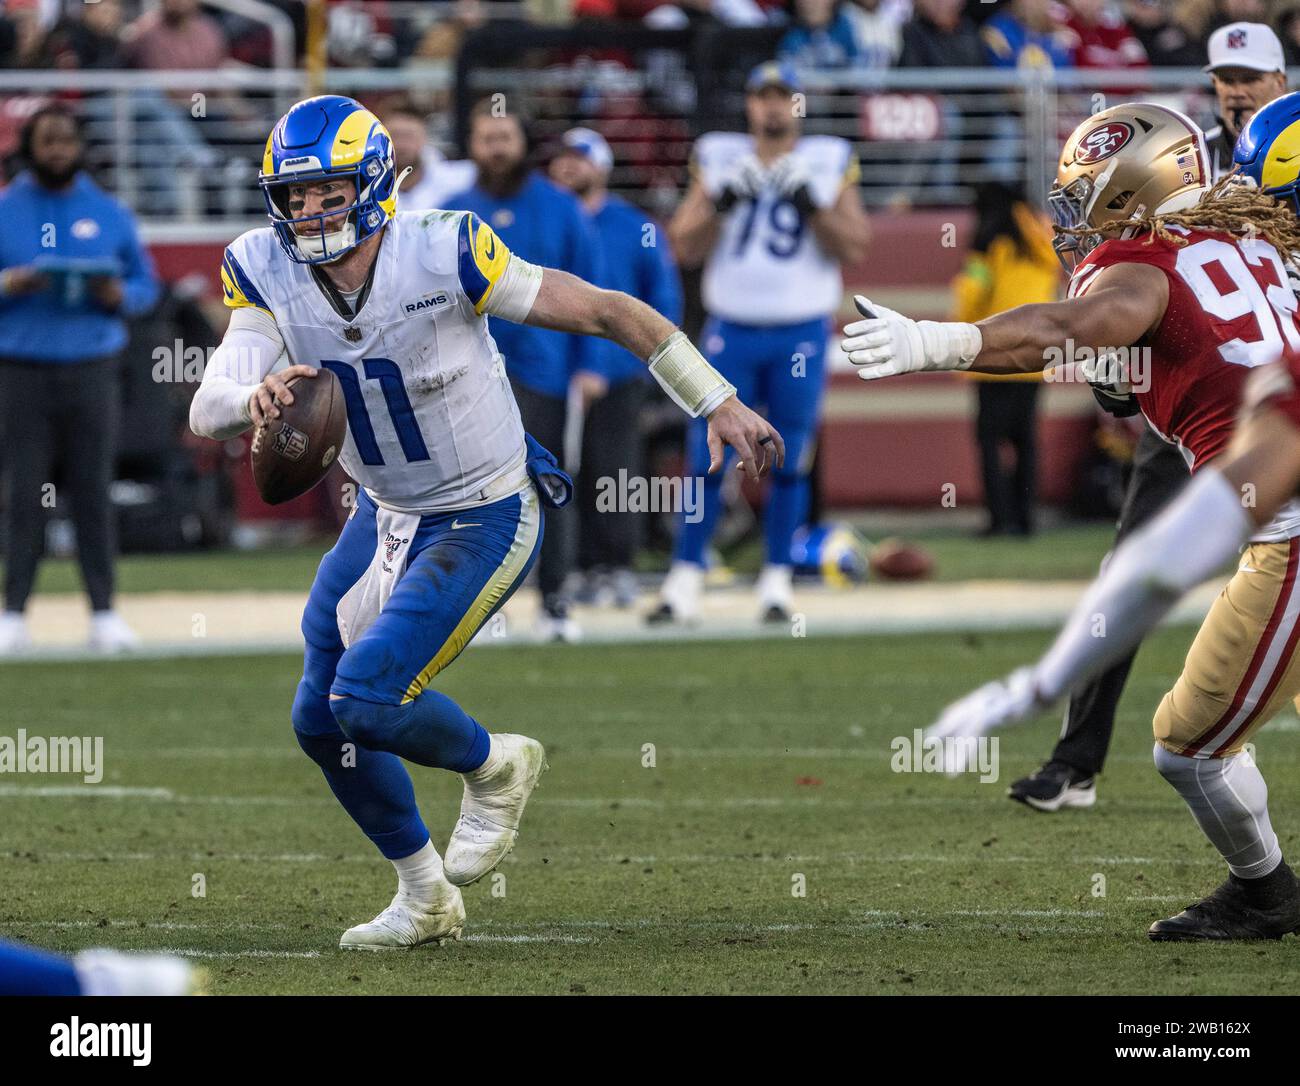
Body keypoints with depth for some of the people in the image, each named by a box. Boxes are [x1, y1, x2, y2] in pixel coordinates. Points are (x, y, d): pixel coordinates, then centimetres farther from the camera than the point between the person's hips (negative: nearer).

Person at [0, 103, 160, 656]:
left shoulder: (109, 214, 11)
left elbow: (146, 283, 14)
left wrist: (118, 295, -8)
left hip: (92, 369, 1)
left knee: (92, 493, -3)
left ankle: (104, 613, 0)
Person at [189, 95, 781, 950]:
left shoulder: (443, 254, -27)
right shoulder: (267, 272, -13)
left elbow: (607, 312, -18)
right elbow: (208, 411, -22)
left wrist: (719, 404, -16)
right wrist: (256, 398, -46)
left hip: (485, 522, -7)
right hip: (387, 515, 7)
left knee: (367, 700, -19)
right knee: (321, 721, 12)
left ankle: (495, 766, 13)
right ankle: (425, 896, 33)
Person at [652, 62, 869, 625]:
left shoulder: (828, 162, 5)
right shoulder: (719, 160, 8)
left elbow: (854, 249, -2)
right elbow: (685, 248, 3)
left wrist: (813, 207, -14)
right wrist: (720, 204, -11)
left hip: (801, 334, 0)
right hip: (731, 330, 0)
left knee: (790, 464, 2)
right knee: (706, 461, -3)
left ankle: (777, 580, 11)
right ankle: (685, 581, 0)